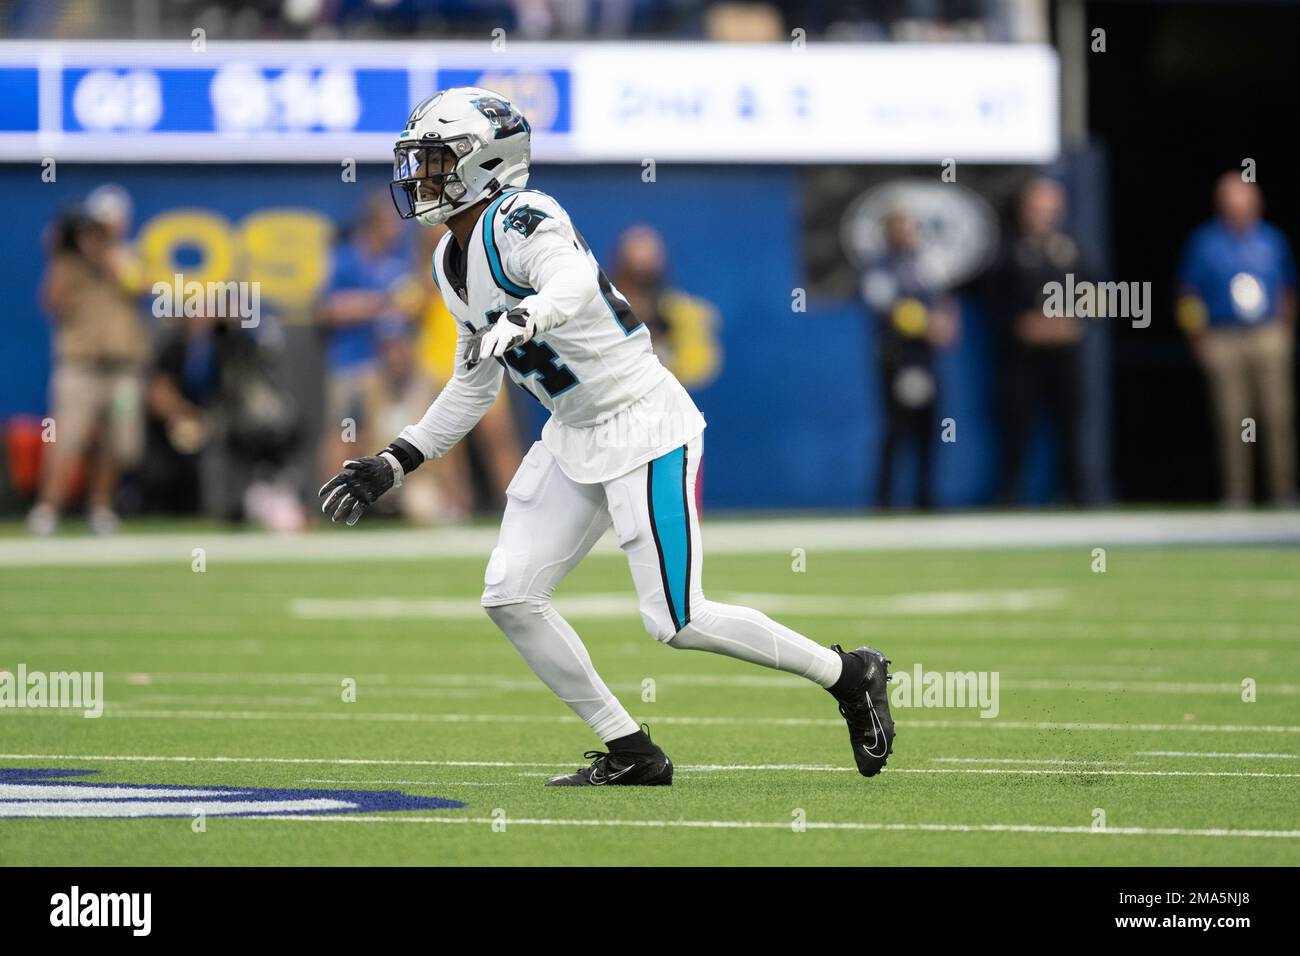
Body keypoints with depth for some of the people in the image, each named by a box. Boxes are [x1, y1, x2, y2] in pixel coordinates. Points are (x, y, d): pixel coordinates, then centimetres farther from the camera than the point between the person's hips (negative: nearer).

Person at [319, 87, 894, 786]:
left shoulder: (518, 220, -19)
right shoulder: (453, 262, 11)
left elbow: (573, 279, -42)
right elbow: (473, 386, 21)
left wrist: (524, 318, -62)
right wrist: (393, 464, 18)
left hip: (645, 426, -9)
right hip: (575, 440, 9)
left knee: (677, 622, -11)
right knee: (510, 595, 0)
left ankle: (850, 675, 9)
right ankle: (630, 754, 9)